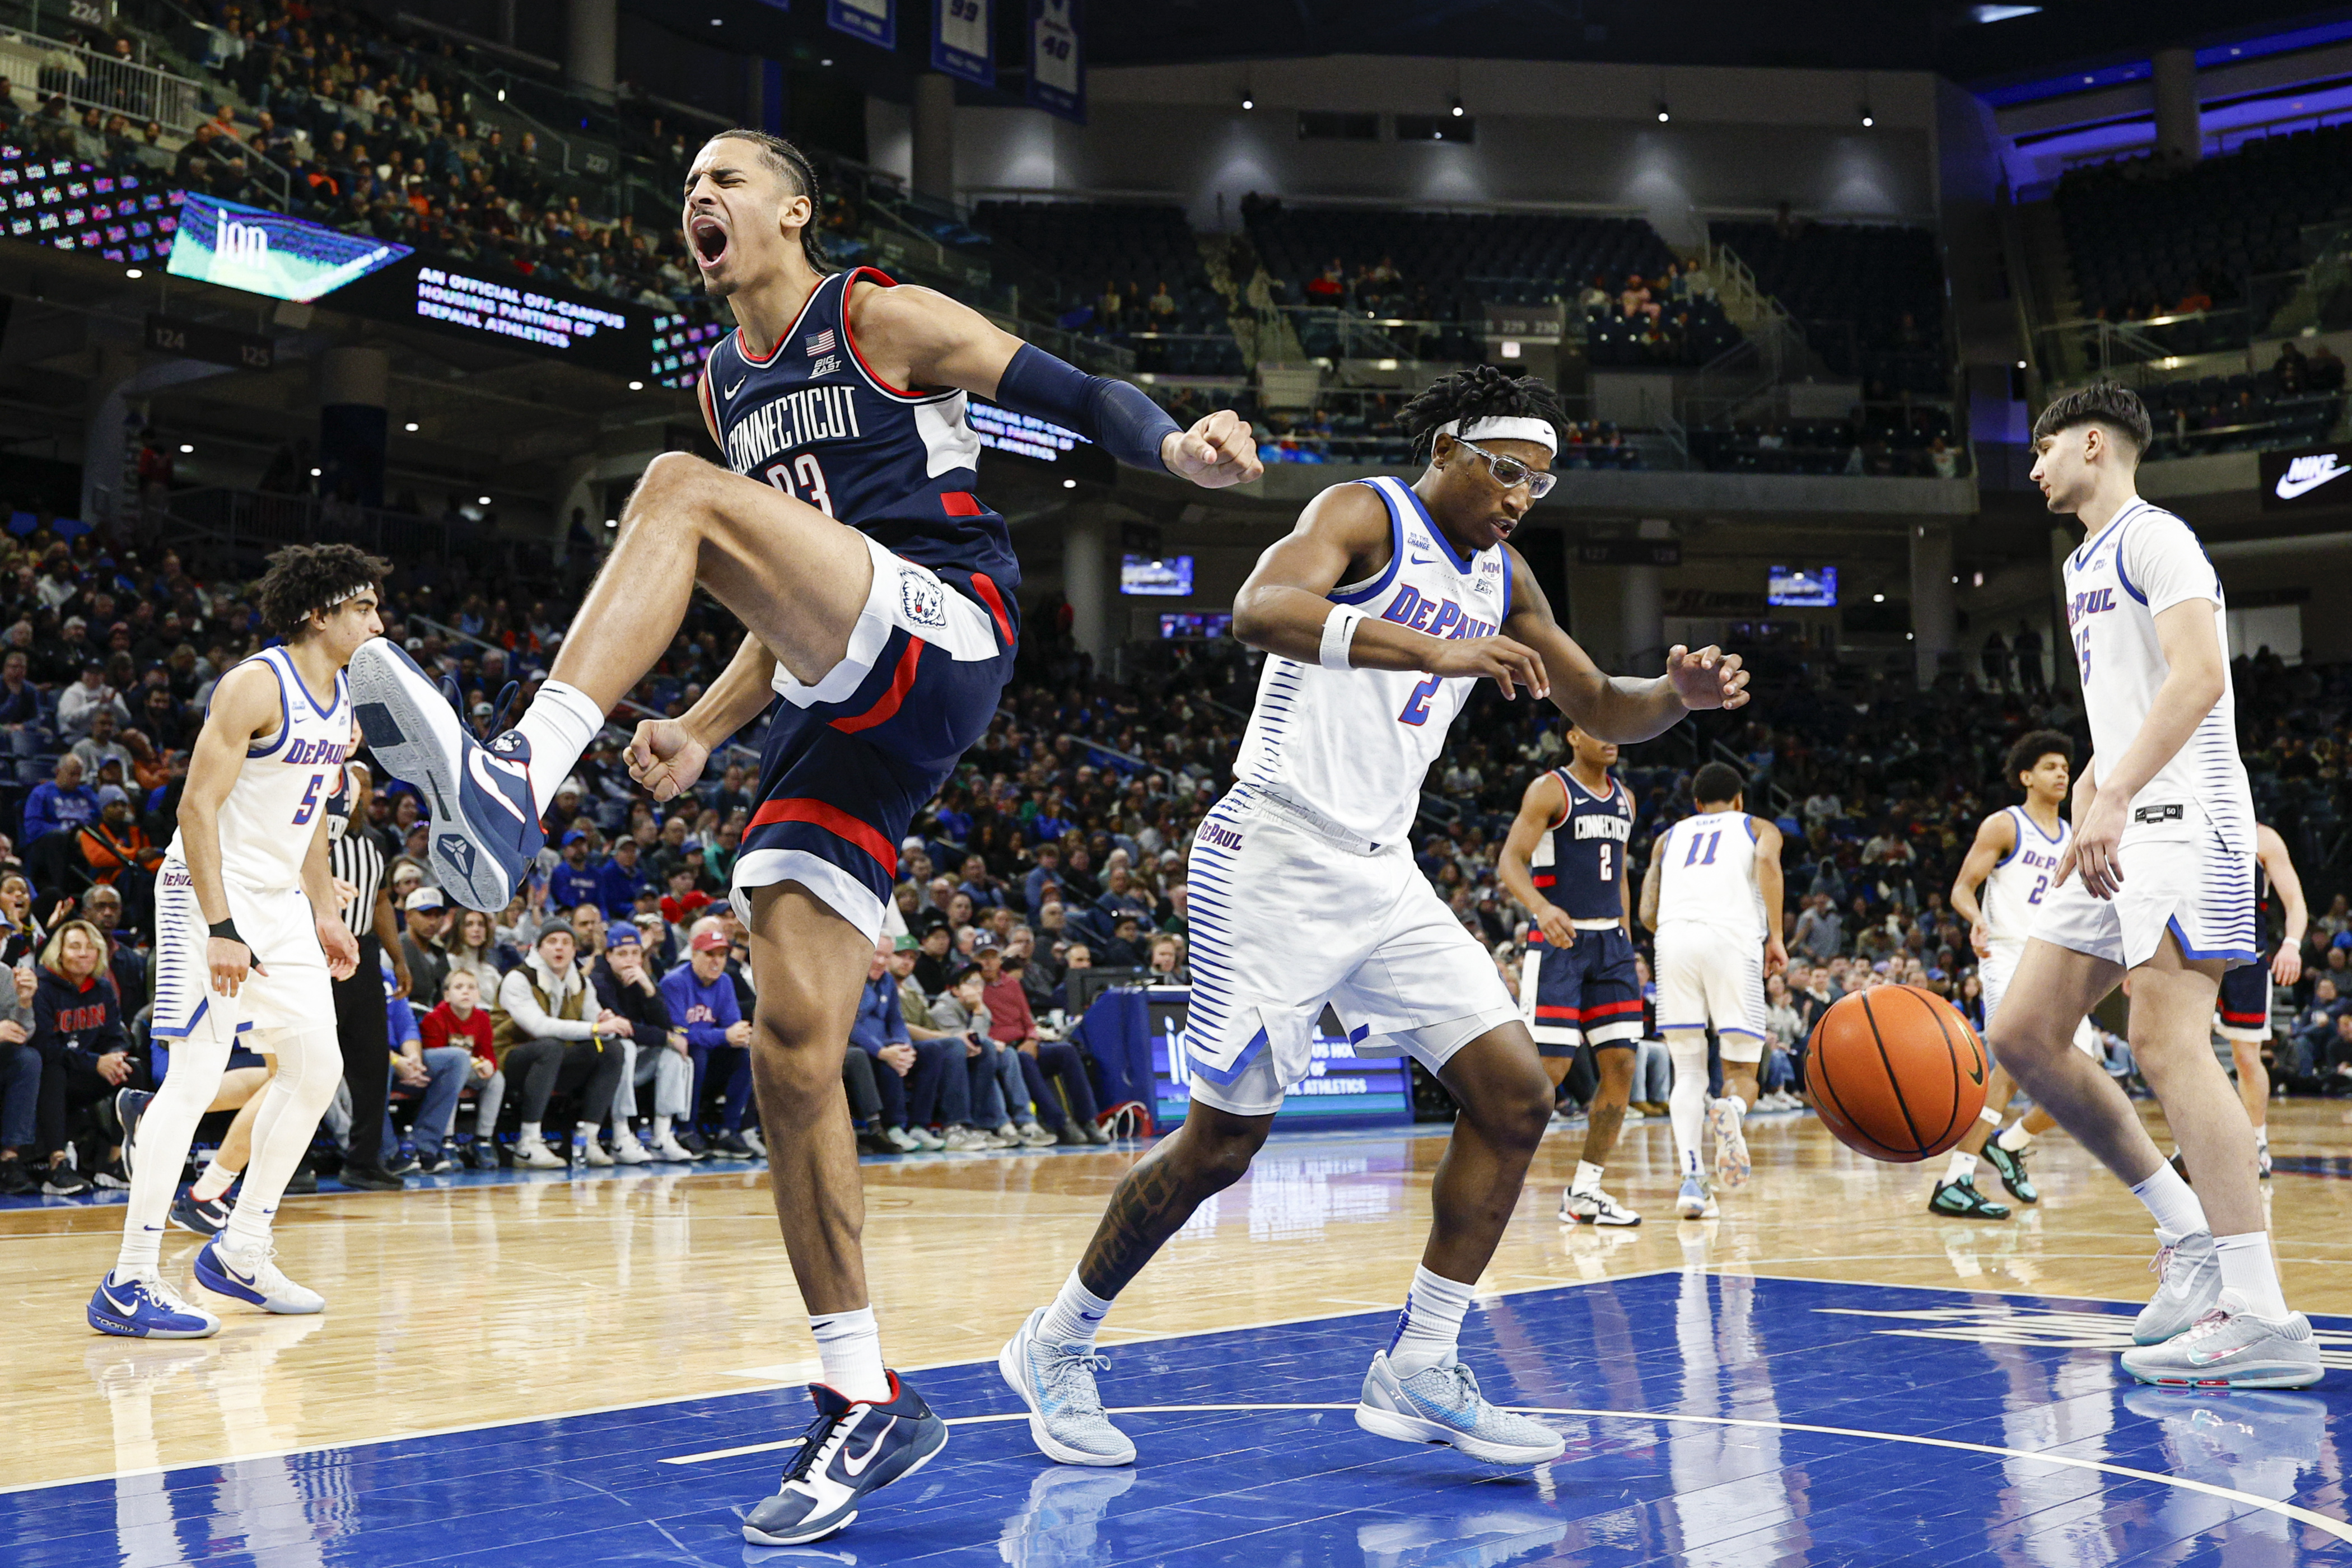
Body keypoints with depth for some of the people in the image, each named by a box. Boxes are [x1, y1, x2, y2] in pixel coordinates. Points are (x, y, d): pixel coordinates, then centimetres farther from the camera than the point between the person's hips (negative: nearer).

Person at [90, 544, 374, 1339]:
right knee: (197, 1075, -13)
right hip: (212, 893, -9)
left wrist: (325, 914, 17)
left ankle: (240, 1253, 19)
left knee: (317, 1068, 9)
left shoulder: (342, 701, 9)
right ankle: (129, 1286, -7)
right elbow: (198, 805, -20)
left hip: (280, 899, 9)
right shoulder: (256, 684, -17)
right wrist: (221, 930, -25)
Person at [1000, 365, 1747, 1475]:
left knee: (1515, 1094, -2)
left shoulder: (1503, 579, 15)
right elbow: (1260, 609, -29)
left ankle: (1415, 1373, 6)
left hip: (1382, 876, 8)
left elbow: (1599, 709, 22)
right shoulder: (1365, 514, -8)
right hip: (1276, 862, -8)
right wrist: (1435, 651, -41)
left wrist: (1680, 694, -1)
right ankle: (1056, 1344, 16)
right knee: (1225, 1139, -4)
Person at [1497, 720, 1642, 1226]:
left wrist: (1626, 939, 17)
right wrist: (1540, 906, -34)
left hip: (1610, 942, 7)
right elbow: (1511, 860, -16)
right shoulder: (1549, 790, -7)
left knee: (1621, 1065, 1)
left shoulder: (1624, 798, 15)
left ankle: (1584, 1193, 10)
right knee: (1549, 1068, -13)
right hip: (1558, 942, -7)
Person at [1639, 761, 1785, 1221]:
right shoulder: (1758, 827, 24)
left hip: (1674, 937, 2)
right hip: (1732, 938, -2)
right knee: (1742, 1070, 7)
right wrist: (1776, 937, 2)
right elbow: (1767, 861, -2)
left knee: (1688, 1070, 9)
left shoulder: (1669, 837, 31)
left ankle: (1690, 1177, -9)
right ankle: (1730, 1110, -28)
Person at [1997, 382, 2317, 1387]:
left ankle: (2262, 1320, -20)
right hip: (2119, 835, 10)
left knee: (2168, 1044, -19)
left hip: (2179, 818, -10)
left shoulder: (2153, 538, -6)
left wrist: (2115, 794, -29)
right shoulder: (2084, 566, 24)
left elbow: (2200, 674, -21)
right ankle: (2191, 1234, 9)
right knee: (2022, 1038, 3)